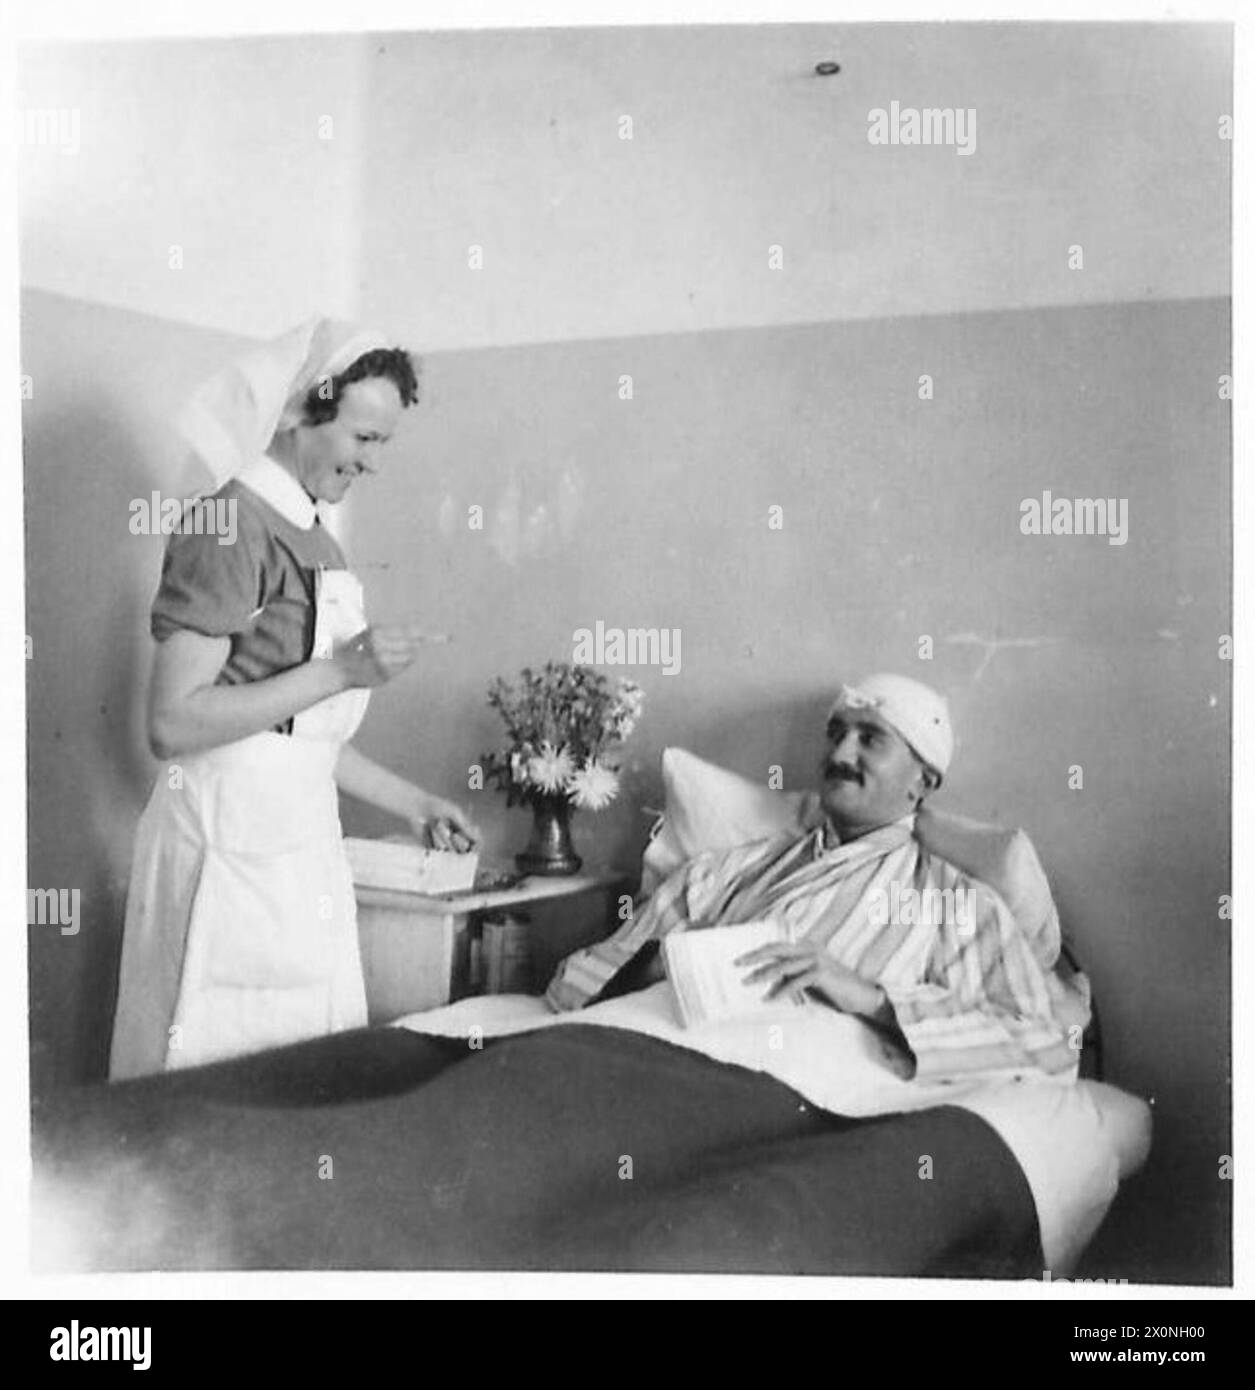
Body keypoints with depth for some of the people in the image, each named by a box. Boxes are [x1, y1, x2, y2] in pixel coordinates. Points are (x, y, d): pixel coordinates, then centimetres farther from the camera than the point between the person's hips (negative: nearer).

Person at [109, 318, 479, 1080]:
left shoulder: (311, 536, 13)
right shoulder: (229, 527, -12)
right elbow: (173, 724, -18)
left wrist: (411, 802, 18)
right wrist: (340, 671, -19)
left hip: (303, 839, 8)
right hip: (233, 839, -8)